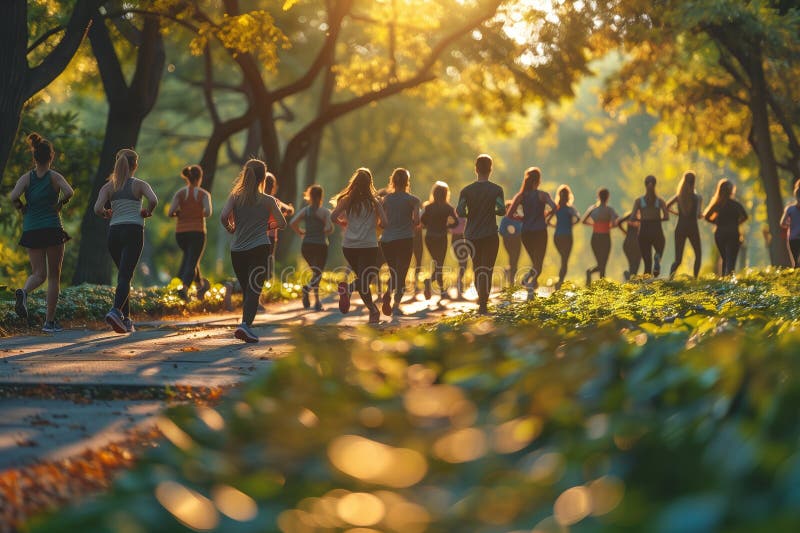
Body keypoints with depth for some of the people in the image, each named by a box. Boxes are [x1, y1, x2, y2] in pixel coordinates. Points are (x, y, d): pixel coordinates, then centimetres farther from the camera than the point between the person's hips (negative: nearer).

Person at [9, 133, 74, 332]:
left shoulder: (26, 178, 3)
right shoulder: (55, 177, -3)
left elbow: (14, 196, -14)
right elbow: (69, 192, -21)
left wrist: (22, 209, 3)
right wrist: (60, 205, -4)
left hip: (31, 231, 2)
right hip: (52, 229, -2)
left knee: (39, 274, 10)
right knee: (54, 276, 8)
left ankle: (23, 292, -26)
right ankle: (50, 321, 7)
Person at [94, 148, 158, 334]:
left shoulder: (108, 187, 8)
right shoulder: (139, 184, 1)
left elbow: (98, 208, -6)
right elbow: (153, 200, -17)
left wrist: (107, 215, 14)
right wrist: (147, 213, 2)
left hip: (114, 231, 3)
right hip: (134, 230, -3)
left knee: (123, 275, 16)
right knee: (125, 276, -9)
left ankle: (126, 319, 16)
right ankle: (116, 311, -32)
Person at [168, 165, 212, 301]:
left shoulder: (179, 193, 1)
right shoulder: (204, 194, -3)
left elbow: (171, 212, -10)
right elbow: (208, 212, -17)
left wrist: (180, 214, 11)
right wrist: (200, 214, 6)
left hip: (181, 232, 3)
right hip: (197, 232, -3)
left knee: (189, 257, 28)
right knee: (191, 263, -5)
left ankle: (201, 284, 40)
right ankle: (184, 288, -29)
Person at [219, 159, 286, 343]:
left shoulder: (235, 197, 3)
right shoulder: (268, 200, 0)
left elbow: (223, 217, -10)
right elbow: (282, 224, 6)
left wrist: (231, 229, 9)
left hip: (237, 250, 3)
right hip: (259, 249, -3)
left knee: (246, 290, 17)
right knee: (254, 290, -9)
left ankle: (247, 327, 22)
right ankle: (245, 325, -29)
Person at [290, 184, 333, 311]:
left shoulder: (305, 210, 3)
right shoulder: (325, 212, -6)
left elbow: (293, 223, -10)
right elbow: (330, 228, -19)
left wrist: (300, 232, 6)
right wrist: (324, 232, 3)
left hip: (306, 246, 4)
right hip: (320, 246, -4)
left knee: (315, 272, 21)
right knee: (317, 274, -2)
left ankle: (317, 302, 17)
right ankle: (308, 288, -35)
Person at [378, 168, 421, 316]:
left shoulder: (386, 199, 6)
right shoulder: (412, 200, -1)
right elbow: (417, 221, -10)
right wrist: (409, 225, 11)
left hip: (386, 240, 3)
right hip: (405, 240, -3)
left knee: (394, 272, 16)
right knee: (401, 273, 4)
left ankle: (388, 293, -14)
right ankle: (396, 305, -11)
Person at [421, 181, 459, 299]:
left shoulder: (428, 207, 1)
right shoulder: (448, 207, -5)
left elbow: (422, 221, -7)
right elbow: (456, 222, -13)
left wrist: (431, 226, 9)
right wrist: (446, 226, 4)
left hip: (429, 238, 3)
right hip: (441, 238, -3)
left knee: (437, 263, 19)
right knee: (439, 264, 1)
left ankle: (442, 290, 19)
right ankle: (430, 280, -28)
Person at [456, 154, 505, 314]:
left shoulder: (466, 190, 0)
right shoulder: (496, 189, -4)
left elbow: (459, 212, -10)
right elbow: (502, 210, -12)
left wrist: (470, 214, 10)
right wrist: (493, 211, 9)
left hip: (471, 235, 2)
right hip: (490, 235, -2)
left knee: (477, 268, 18)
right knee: (486, 269, -3)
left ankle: (481, 297, 30)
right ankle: (483, 304, -16)